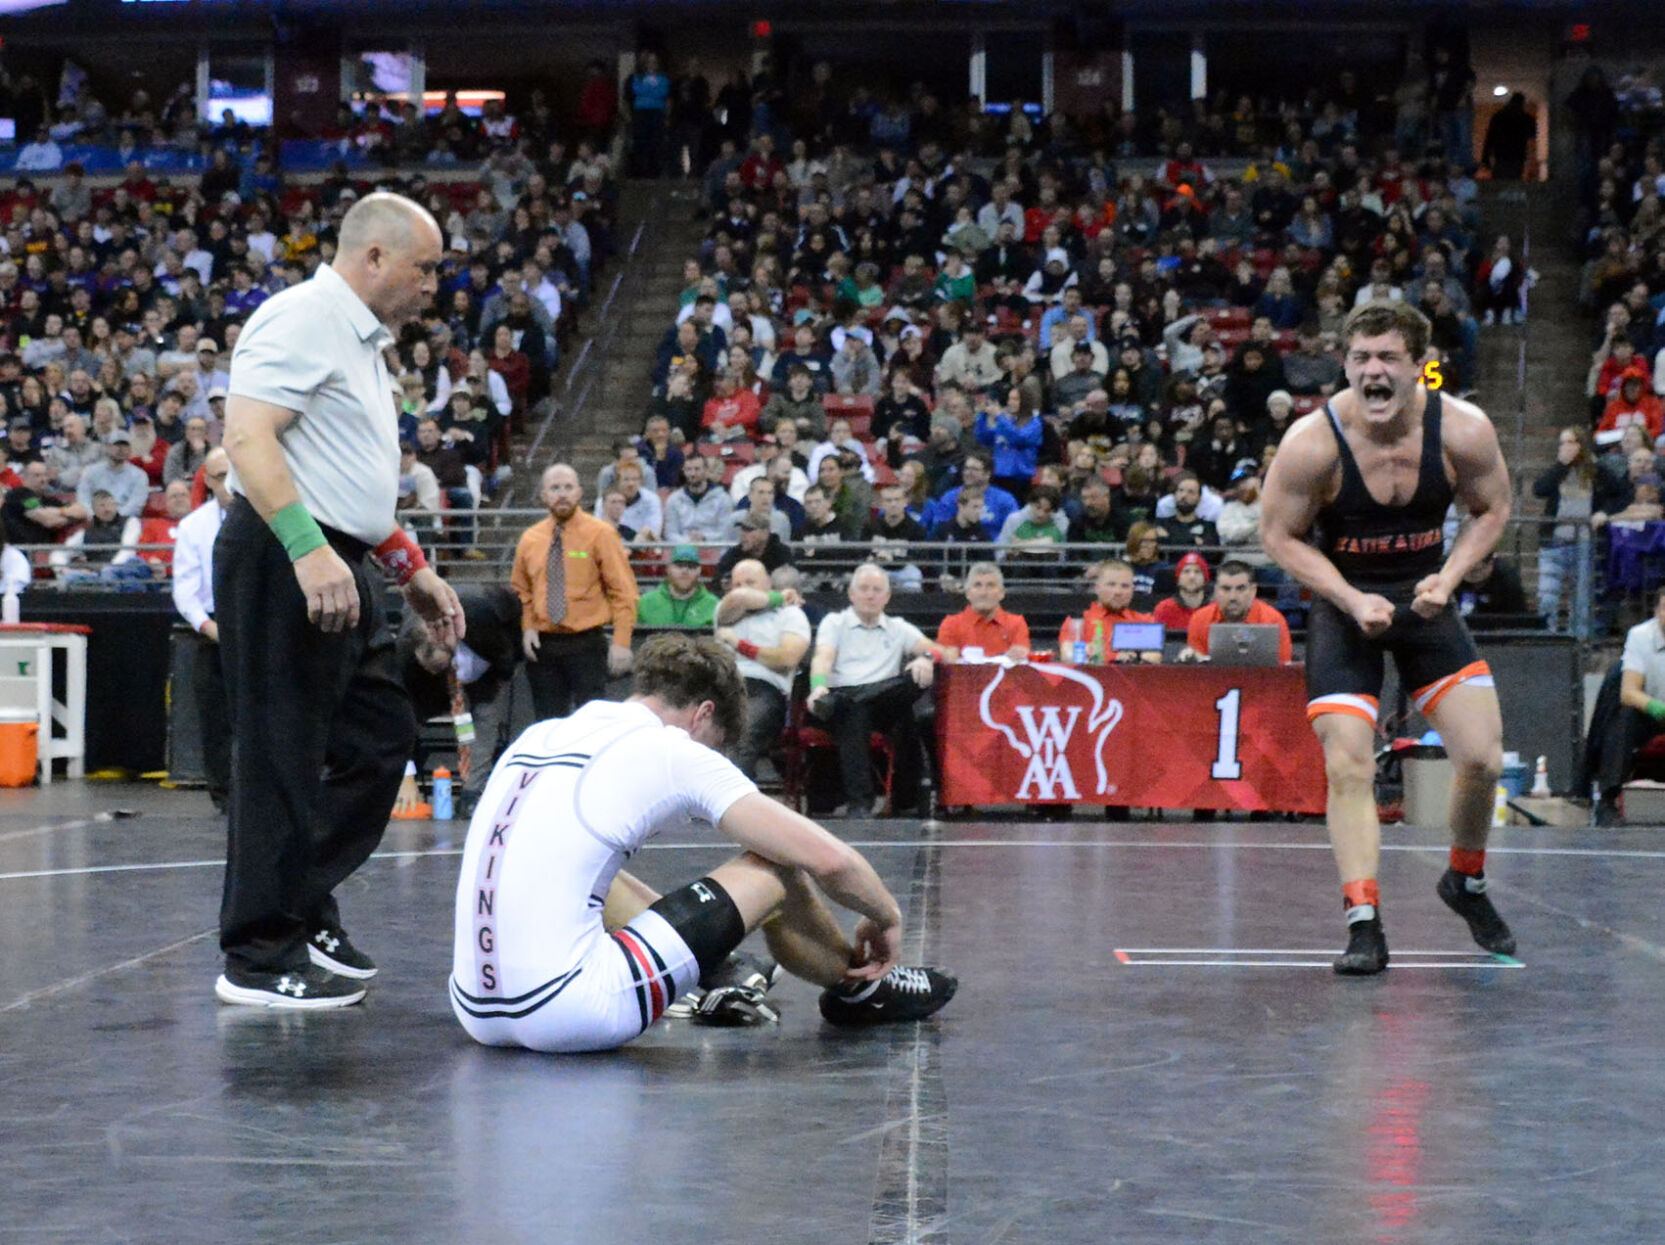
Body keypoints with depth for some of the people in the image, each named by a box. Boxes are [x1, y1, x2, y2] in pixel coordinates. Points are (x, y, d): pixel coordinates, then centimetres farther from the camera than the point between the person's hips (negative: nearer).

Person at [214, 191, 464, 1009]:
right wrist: (309, 548, -31)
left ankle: (303, 910, 23)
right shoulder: (303, 318, -10)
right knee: (283, 758, -5)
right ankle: (258, 957, 2)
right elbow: (246, 436, -22)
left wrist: (412, 570, 26)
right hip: (283, 563, -10)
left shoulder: (362, 339, 21)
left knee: (380, 736, 13)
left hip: (337, 571, 10)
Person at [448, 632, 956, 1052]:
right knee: (774, 869, 7)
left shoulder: (540, 735, 17)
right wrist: (886, 917, 16)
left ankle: (714, 977, 48)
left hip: (475, 1013, 7)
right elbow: (828, 859, -3)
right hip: (568, 1015, -7)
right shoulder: (672, 751, -2)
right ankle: (861, 989, 31)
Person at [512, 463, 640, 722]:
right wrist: (527, 627, 2)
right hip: (543, 644, 4)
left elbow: (624, 591, -5)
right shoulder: (529, 539, 9)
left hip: (586, 643, -4)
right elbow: (521, 591, 20)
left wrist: (621, 642, -13)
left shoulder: (600, 534, -3)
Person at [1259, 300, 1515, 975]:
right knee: (1348, 769, -13)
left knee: (1482, 758, -4)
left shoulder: (1463, 429, -16)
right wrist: (1353, 599, -19)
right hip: (1344, 602, -2)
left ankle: (1467, 883, 23)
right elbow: (1279, 534, -9)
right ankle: (1364, 926, -6)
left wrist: (1446, 579, -14)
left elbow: (1492, 510, 2)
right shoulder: (1312, 441, -21)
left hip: (1426, 598, 2)